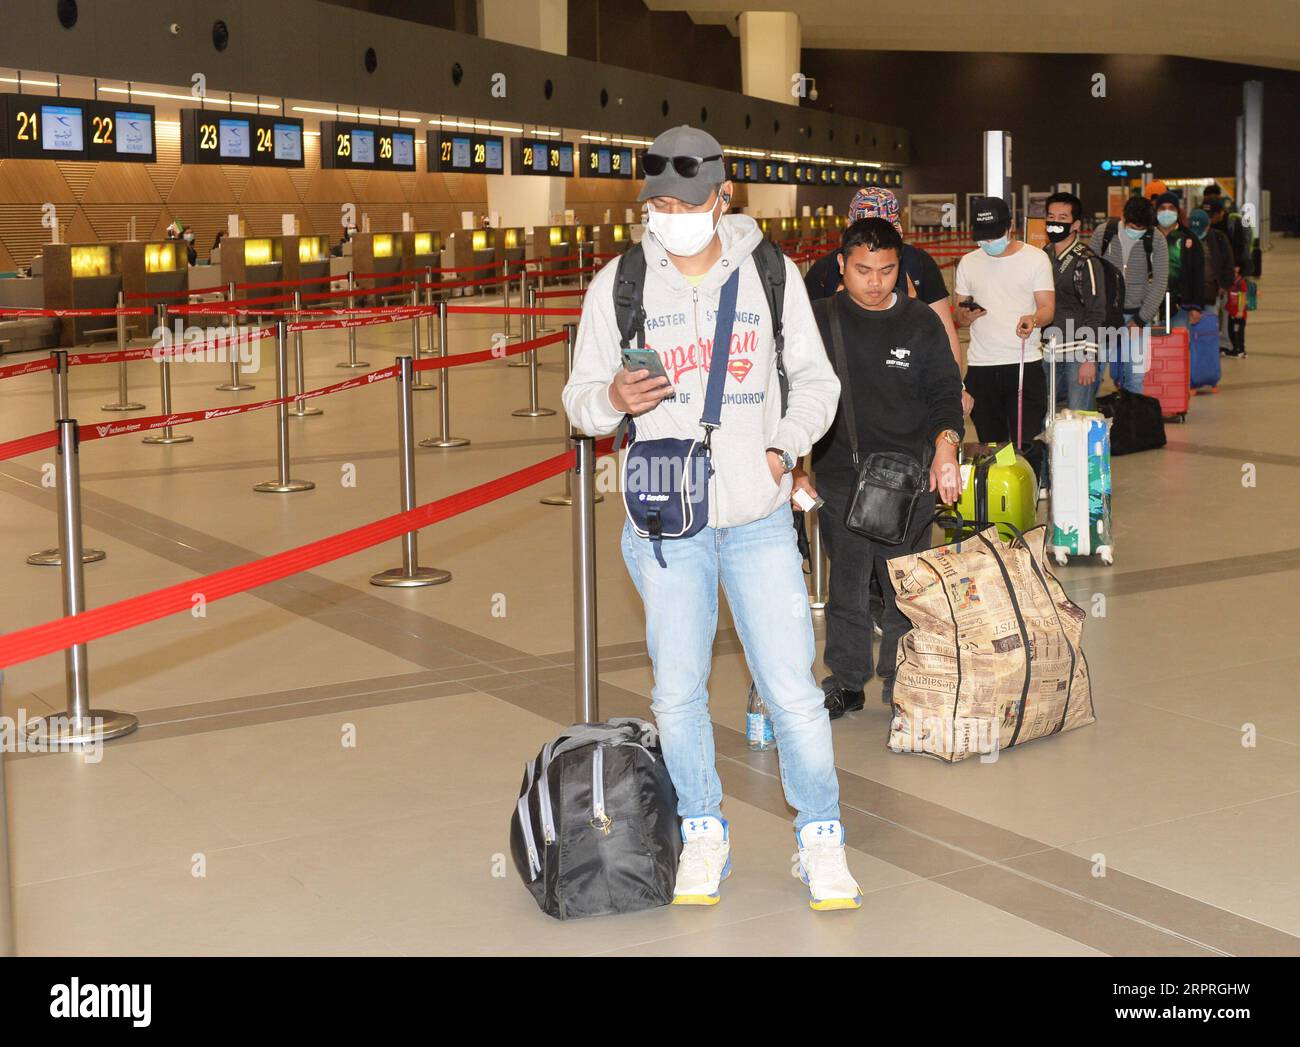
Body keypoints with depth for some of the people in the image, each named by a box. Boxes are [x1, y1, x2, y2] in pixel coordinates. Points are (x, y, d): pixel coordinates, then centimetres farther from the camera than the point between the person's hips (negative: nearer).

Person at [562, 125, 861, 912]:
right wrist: (612, 398, -17)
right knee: (679, 690, 8)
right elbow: (579, 397, 6)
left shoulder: (773, 273, 3)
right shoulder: (619, 284, 1)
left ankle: (822, 838, 16)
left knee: (793, 688, -1)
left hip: (761, 519, 0)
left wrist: (786, 444, -7)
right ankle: (703, 834, 26)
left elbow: (816, 380, 11)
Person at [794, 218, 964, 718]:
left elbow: (945, 391, 7)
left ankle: (900, 681, 16)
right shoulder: (817, 320, 2)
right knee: (846, 584, 5)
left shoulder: (921, 322, 5)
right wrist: (793, 467, -2)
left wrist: (946, 441, -12)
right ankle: (846, 680, 18)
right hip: (839, 476, 0)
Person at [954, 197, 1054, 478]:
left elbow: (1048, 307, -3)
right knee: (990, 446, 7)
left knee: (1027, 445, -8)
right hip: (980, 367, 3)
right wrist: (966, 315, -9)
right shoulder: (968, 263, 13)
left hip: (1024, 364, -3)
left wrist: (1033, 320, -26)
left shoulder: (1035, 258, 2)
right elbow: (959, 315, 15)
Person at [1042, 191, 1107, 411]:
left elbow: (1096, 313, -11)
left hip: (1079, 353, -7)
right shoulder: (1044, 257, 12)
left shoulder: (1086, 261, -9)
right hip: (1048, 352, 7)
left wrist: (1089, 358, -15)